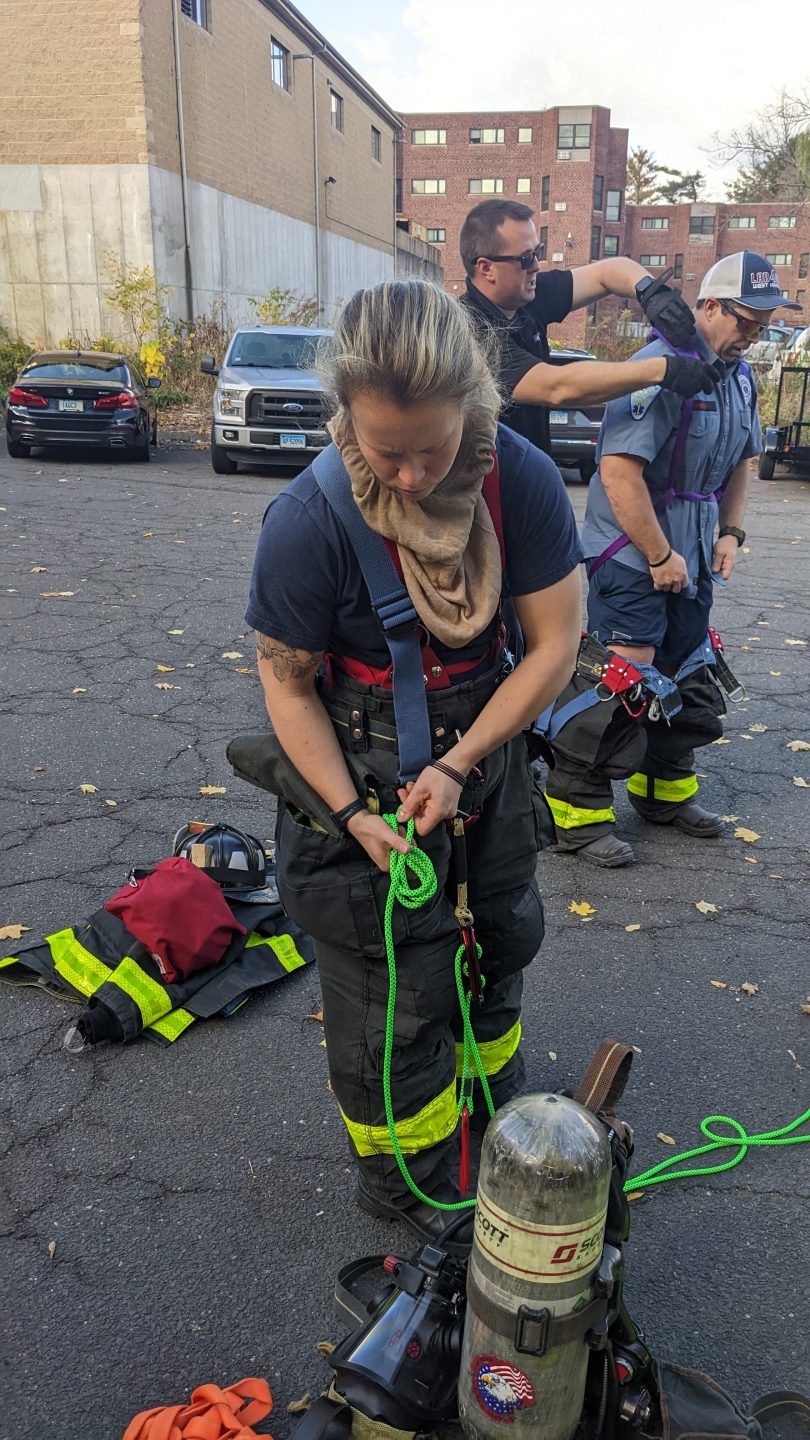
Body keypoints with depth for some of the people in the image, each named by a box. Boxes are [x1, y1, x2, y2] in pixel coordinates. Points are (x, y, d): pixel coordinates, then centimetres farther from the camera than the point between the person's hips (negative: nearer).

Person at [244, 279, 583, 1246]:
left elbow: (554, 644, -12)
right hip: (362, 765, -3)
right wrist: (351, 813, -20)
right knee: (393, 987, 5)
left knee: (497, 937, 21)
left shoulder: (523, 479, -18)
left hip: (484, 741, 4)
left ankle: (493, 1112, 50)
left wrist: (458, 765, -18)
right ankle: (404, 1180, 33)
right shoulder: (307, 523, -25)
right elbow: (288, 685, -13)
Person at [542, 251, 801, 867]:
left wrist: (730, 532, 10)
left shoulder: (740, 374, 11)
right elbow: (619, 472, -26)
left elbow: (742, 460, 24)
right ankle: (578, 811, 3)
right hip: (633, 556, -9)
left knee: (687, 673, 16)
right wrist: (660, 557, -20)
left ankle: (666, 788, 34)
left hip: (691, 556, 9)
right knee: (622, 681, -10)